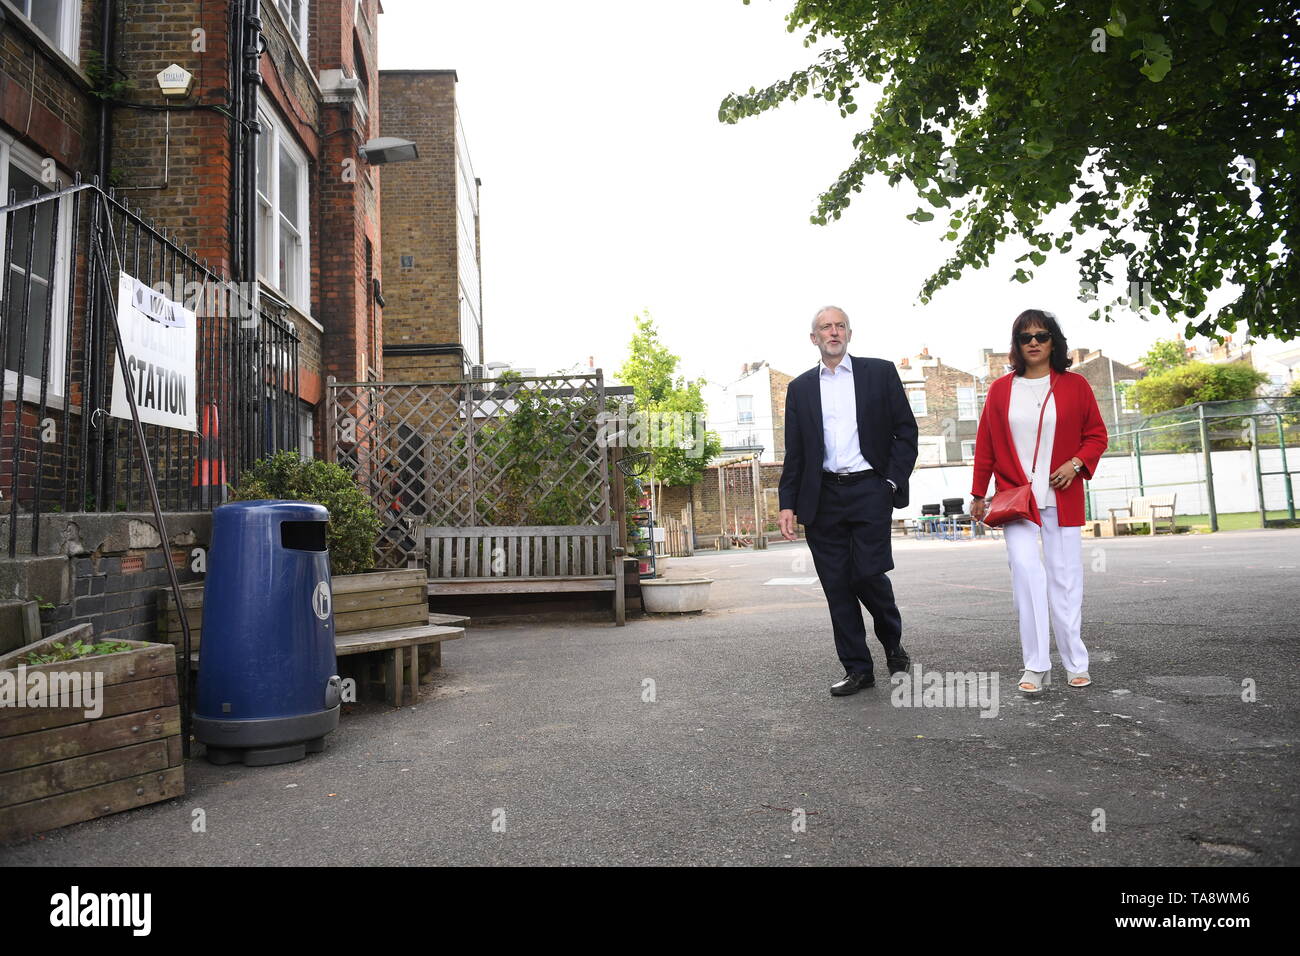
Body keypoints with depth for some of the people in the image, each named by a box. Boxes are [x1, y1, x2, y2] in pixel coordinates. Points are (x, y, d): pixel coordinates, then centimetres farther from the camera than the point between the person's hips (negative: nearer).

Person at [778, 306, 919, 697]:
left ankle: (893, 643, 21)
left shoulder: (880, 372, 7)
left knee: (868, 574, -9)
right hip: (822, 498, 3)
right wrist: (788, 503, 3)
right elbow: (794, 452, 11)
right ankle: (857, 668, 14)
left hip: (869, 490, -2)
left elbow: (906, 430, 5)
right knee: (836, 585, 3)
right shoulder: (800, 388, 13)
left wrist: (893, 481, -6)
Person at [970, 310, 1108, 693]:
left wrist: (1076, 463, -9)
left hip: (1062, 499, 1)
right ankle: (1036, 666, -6)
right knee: (1026, 569, -15)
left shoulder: (1075, 385, 5)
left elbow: (1096, 434, 9)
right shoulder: (1000, 389, 5)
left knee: (1065, 578, 5)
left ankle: (1075, 665, 18)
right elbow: (985, 445, 8)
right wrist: (978, 494, 7)